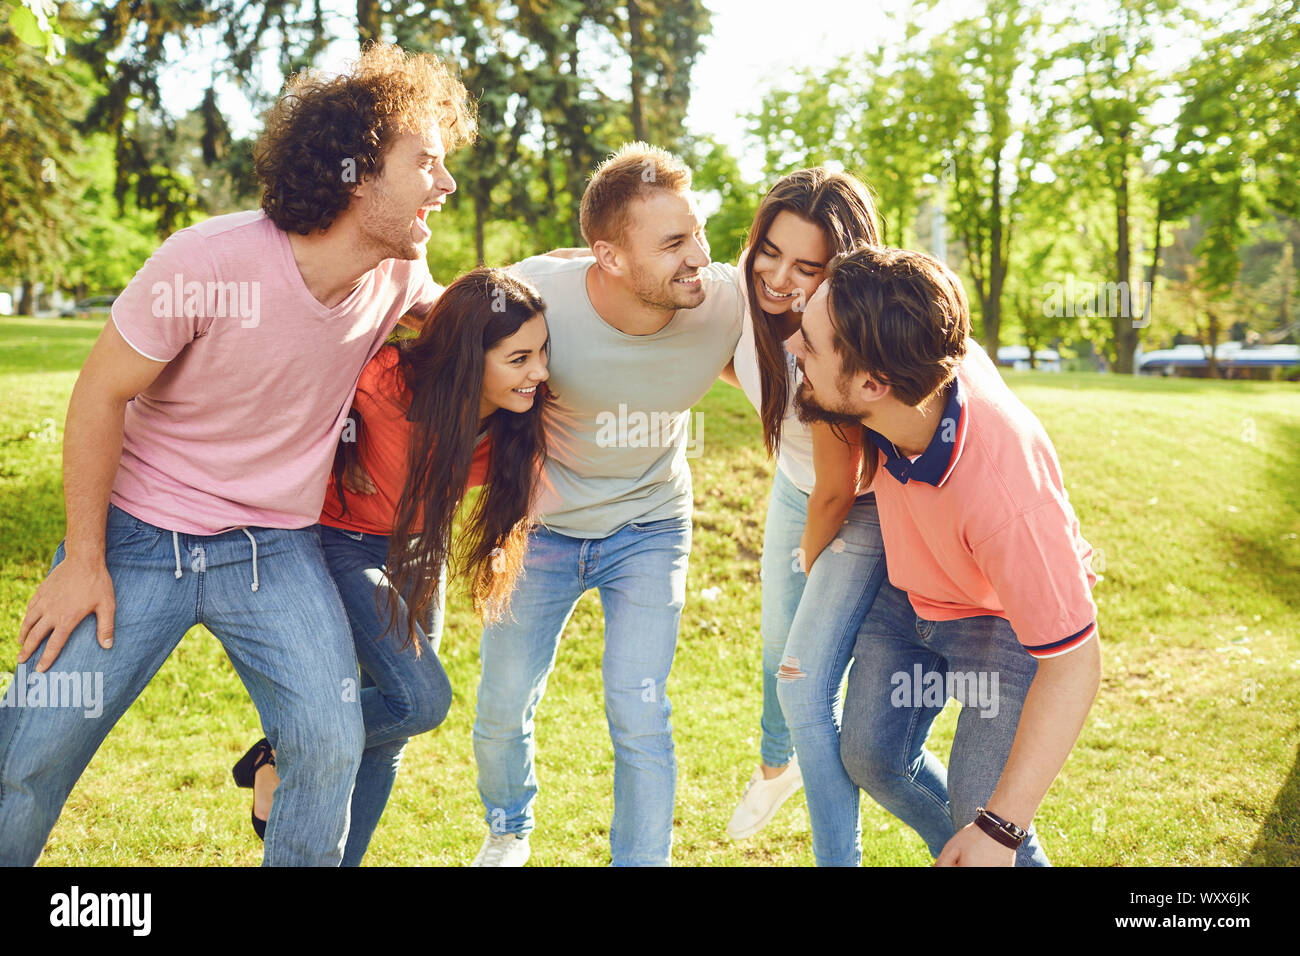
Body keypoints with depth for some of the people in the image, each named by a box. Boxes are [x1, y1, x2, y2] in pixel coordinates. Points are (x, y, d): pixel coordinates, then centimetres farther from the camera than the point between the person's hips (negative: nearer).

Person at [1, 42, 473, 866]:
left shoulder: (397, 275, -7)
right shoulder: (208, 262, -23)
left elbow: (446, 311, 20)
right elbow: (101, 396, -13)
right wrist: (84, 562, -10)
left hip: (278, 550, 4)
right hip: (141, 535, -3)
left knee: (332, 748, -9)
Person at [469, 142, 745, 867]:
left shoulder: (726, 302, -22)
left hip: (649, 527, 0)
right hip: (539, 525, 0)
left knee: (639, 714, -8)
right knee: (503, 710, 9)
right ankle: (508, 833, 42)